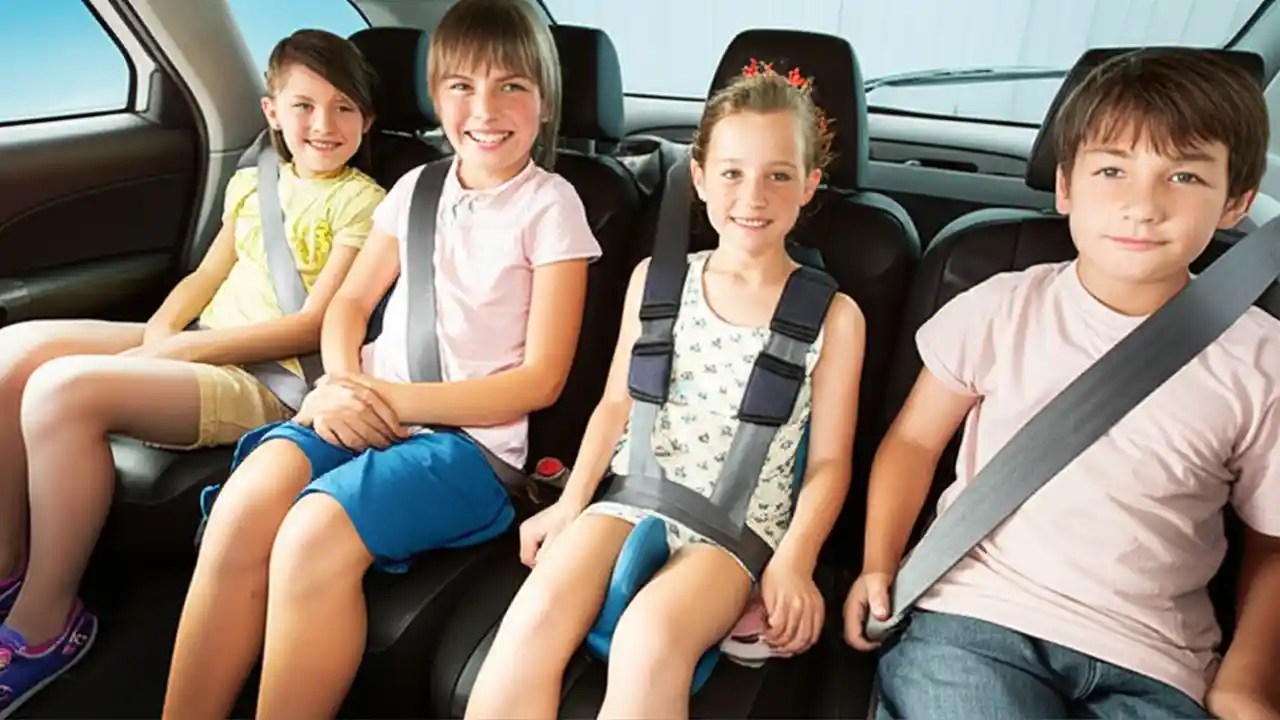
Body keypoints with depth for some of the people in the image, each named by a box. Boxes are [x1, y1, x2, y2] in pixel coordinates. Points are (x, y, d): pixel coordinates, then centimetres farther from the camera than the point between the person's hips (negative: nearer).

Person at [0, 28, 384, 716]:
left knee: (64, 388, -25)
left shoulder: (363, 203, -6)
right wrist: (158, 335, -3)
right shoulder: (251, 183, 17)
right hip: (192, 348, 8)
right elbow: (206, 277, 18)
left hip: (268, 379, -8)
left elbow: (314, 326, -13)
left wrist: (180, 349, -14)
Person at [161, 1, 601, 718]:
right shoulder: (417, 187, 14)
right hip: (370, 412, 5)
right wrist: (342, 383, -4)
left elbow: (540, 379, -7)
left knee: (314, 535, -29)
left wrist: (394, 401, -13)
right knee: (243, 506, -23)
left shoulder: (551, 205, -2)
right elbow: (351, 301, 19)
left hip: (472, 435, -4)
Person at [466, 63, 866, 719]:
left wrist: (793, 562, -10)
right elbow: (616, 402, 12)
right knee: (536, 613, -24)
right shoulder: (656, 279, 7)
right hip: (632, 495, 3)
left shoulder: (834, 316, 0)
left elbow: (828, 460, 2)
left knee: (650, 636, -32)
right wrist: (572, 499, 2)